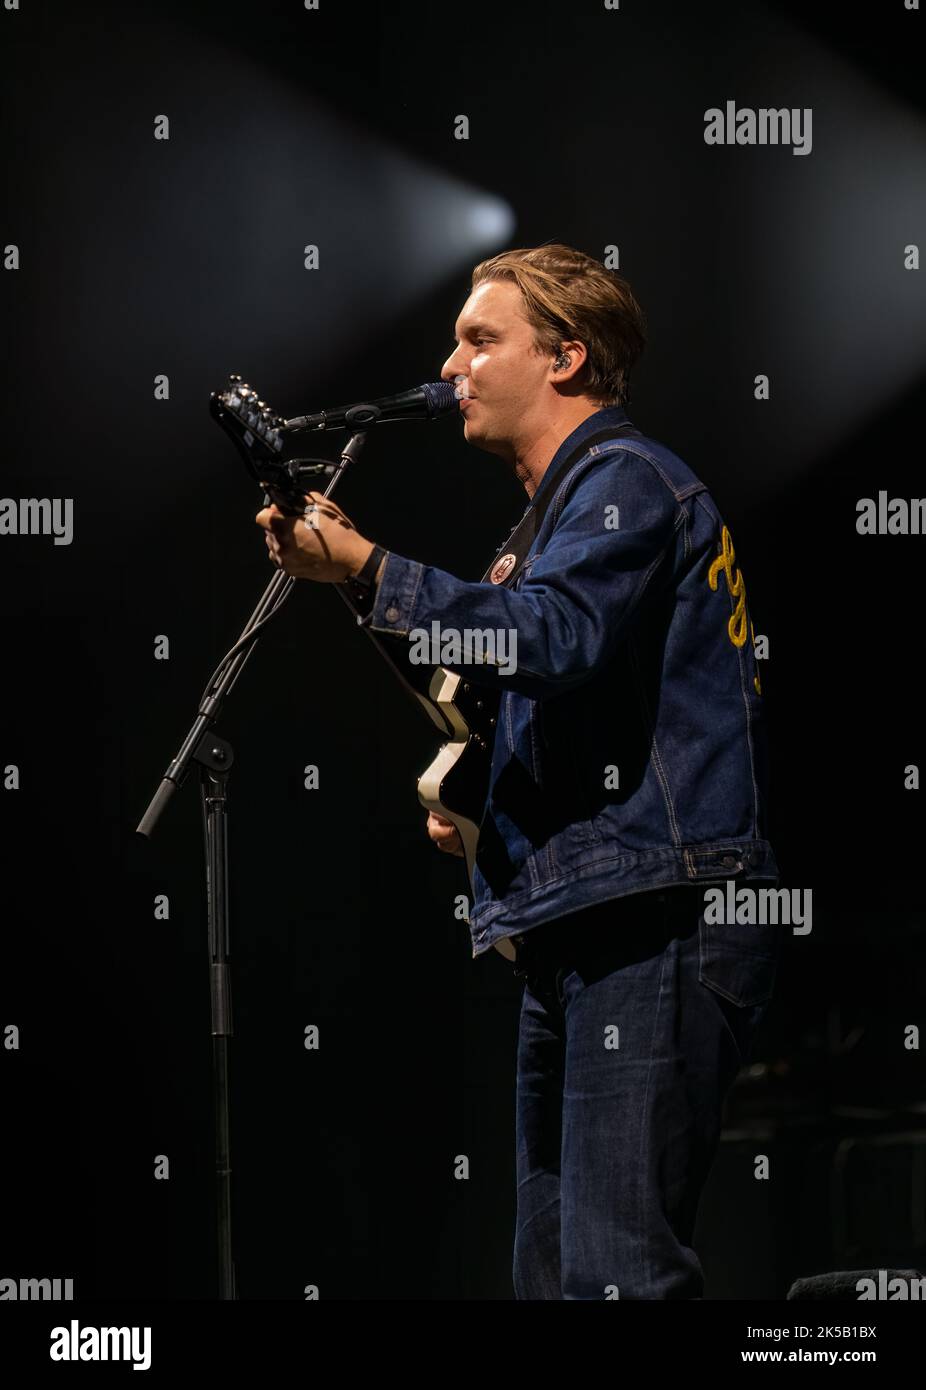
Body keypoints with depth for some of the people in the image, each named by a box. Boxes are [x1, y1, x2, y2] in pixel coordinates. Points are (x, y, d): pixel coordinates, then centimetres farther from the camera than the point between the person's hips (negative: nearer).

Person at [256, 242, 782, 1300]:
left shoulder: (625, 479, -5)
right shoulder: (566, 502, 27)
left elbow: (558, 635, -25)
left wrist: (366, 571, -26)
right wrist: (483, 807, 17)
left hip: (654, 925, -11)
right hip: (580, 932, 11)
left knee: (614, 1271, -17)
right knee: (552, 1264, 9)